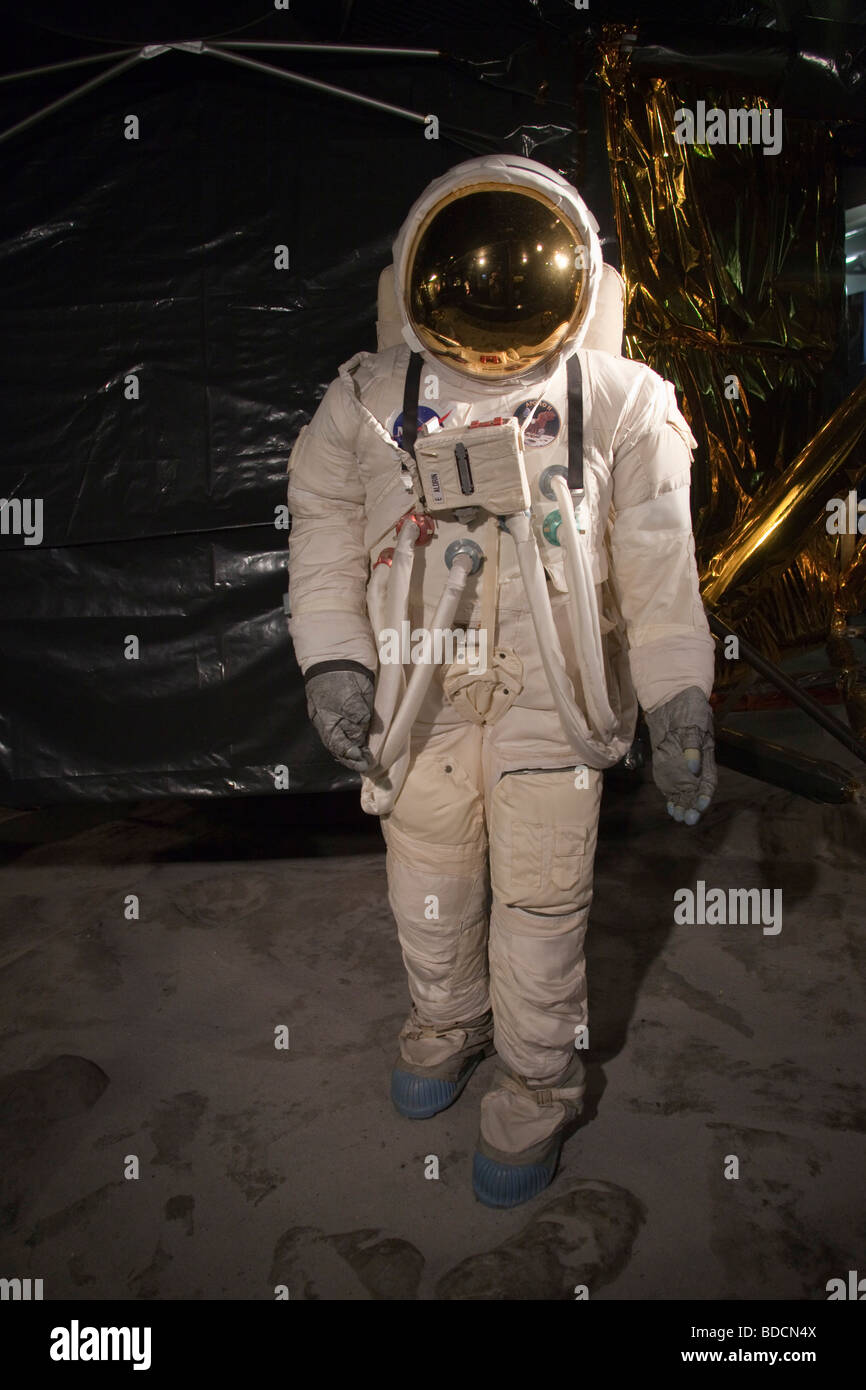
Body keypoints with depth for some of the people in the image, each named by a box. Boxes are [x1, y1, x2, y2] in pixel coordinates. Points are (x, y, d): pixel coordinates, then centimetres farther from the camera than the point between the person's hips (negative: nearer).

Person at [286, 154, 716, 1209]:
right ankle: (448, 1019, 46)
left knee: (540, 895, 6)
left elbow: (658, 568, -2)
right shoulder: (368, 401, 3)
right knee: (427, 875, 18)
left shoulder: (618, 403, -1)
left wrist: (679, 702, -8)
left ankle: (537, 1082, 28)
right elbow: (326, 541, 2)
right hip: (420, 687, 2)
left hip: (551, 690, -2)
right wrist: (334, 663, -9)